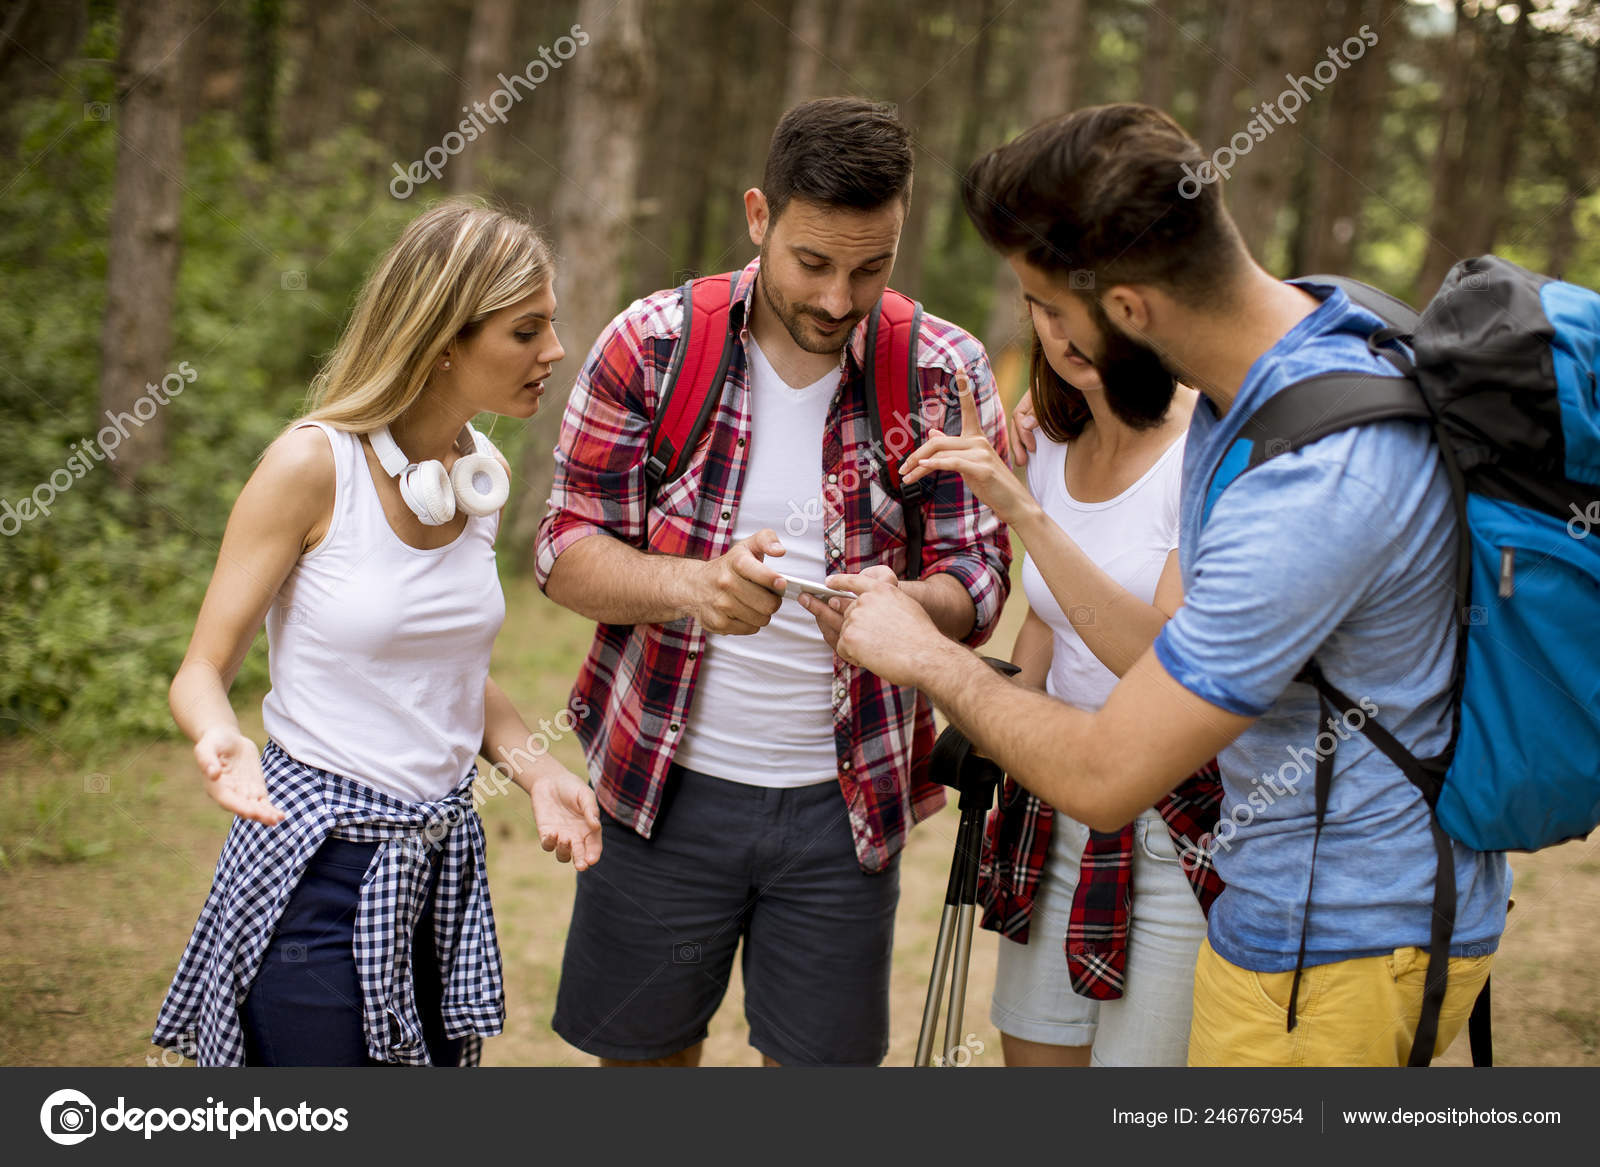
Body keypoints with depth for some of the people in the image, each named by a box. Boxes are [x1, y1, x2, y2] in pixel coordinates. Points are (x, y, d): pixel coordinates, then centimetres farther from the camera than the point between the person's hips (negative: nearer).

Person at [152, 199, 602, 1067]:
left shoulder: (482, 472, 5)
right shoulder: (312, 465, -15)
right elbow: (203, 672, -9)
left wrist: (535, 770, 1)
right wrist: (221, 741, -32)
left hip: (440, 858, 6)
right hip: (317, 862, -6)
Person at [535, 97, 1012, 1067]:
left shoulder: (946, 374, -6)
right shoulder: (652, 344, -7)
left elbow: (977, 579, -5)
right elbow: (568, 550, -7)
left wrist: (901, 604, -29)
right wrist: (692, 584, -28)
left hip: (846, 798, 0)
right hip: (667, 780, 0)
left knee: (823, 1057, 10)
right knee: (641, 1048, 13)